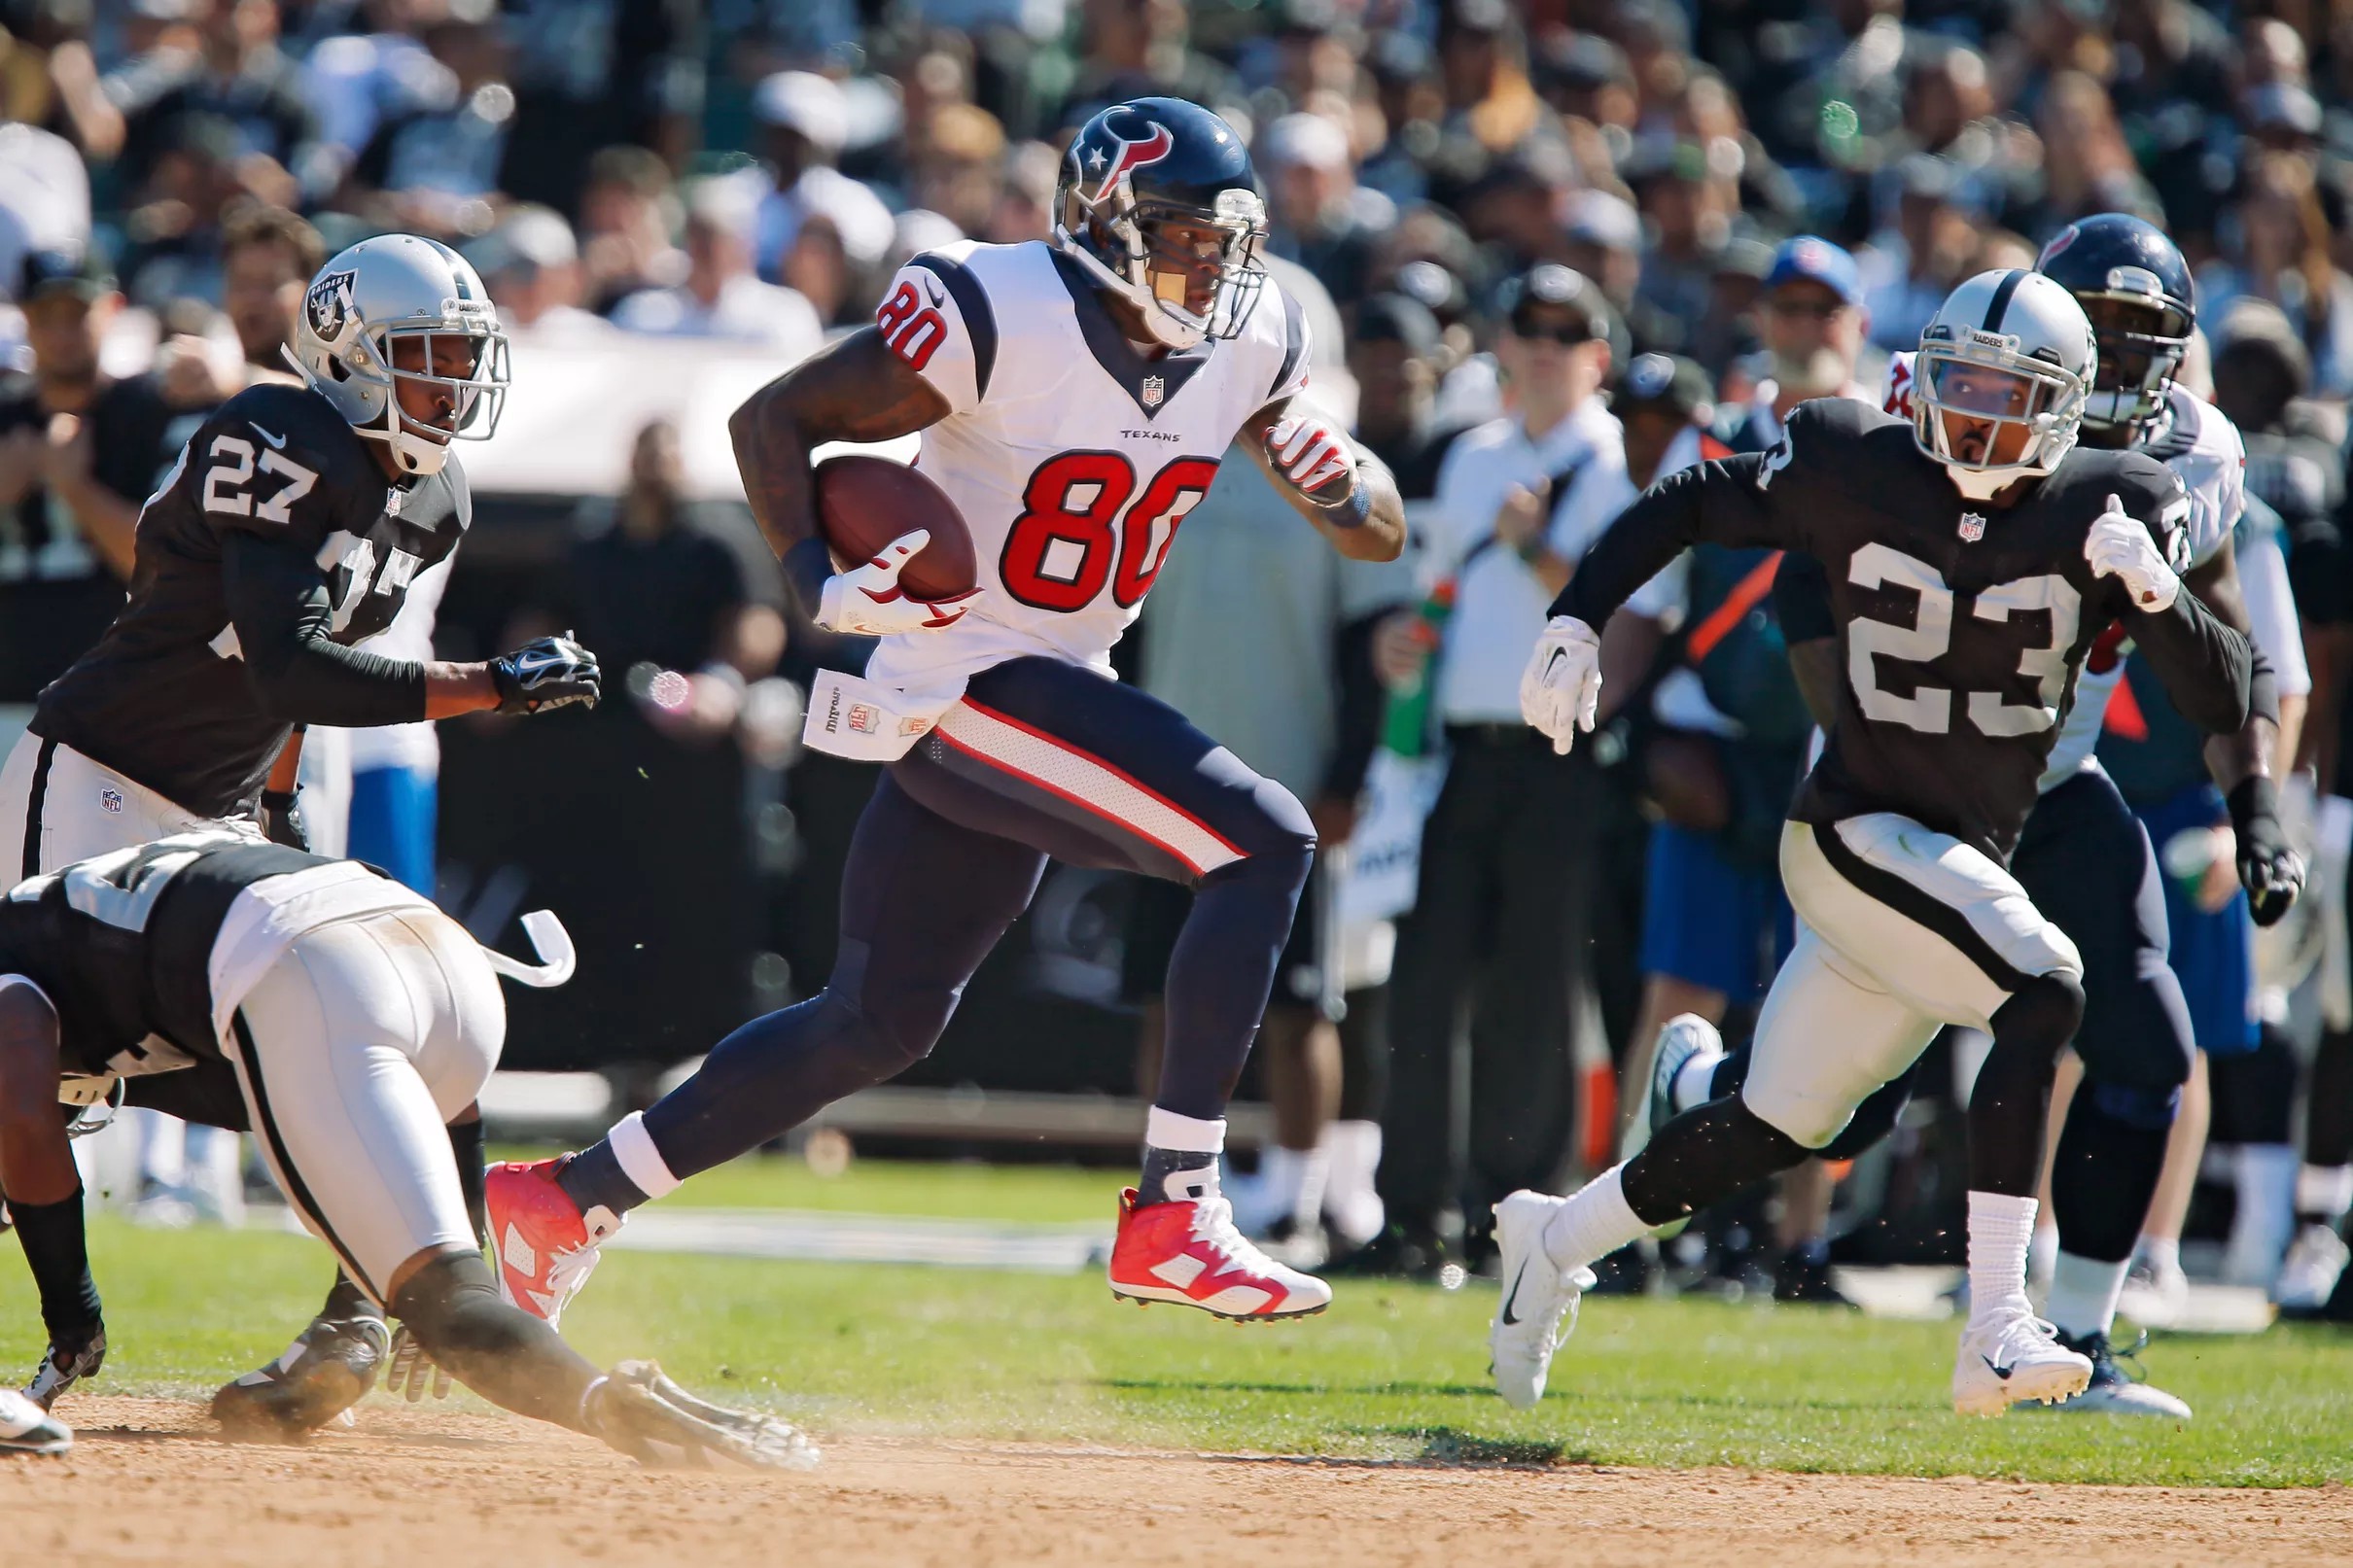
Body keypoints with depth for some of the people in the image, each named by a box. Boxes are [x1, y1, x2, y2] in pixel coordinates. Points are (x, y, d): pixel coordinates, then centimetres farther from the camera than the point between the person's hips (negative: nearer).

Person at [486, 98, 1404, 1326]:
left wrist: (1349, 495, -13)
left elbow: (1375, 529, 11)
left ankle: (568, 1198, 25)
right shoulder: (994, 319, -18)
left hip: (1057, 695, 8)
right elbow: (773, 417, -11)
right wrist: (819, 583, -25)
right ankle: (1172, 1215, -22)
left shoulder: (1248, 342, 2)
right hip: (963, 685, -8)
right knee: (1265, 842, -22)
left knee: (880, 1023, 15)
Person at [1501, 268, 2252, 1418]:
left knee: (1781, 1127, 12)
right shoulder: (1857, 475, -9)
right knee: (2043, 993, -28)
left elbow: (2222, 706, -12)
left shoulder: (2100, 514, -6)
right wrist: (1577, 621, -6)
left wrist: (2154, 593, -29)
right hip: (1853, 834, -4)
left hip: (1965, 866, 4)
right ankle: (1994, 1332, -32)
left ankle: (1556, 1241, 36)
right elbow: (1685, 505, 5)